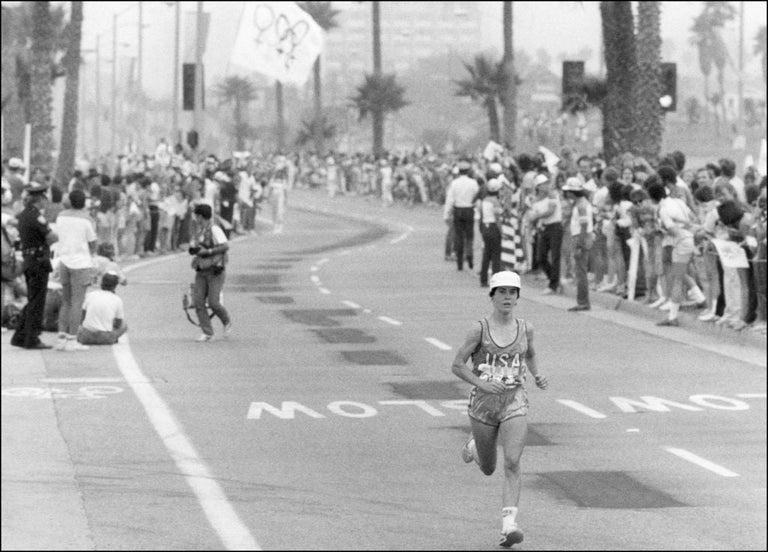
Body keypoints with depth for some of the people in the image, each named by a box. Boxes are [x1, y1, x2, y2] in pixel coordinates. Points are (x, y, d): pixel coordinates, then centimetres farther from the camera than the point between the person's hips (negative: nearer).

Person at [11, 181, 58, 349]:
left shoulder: (23, 215, 13)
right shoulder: (36, 216, -16)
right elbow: (53, 237, -19)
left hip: (28, 259, 9)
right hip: (39, 261, -9)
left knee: (32, 302, 16)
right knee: (37, 302, -4)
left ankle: (19, 337, 18)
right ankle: (32, 339, -3)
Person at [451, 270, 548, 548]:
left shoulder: (525, 328, 2)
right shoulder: (480, 329, -8)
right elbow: (457, 365, -6)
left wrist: (537, 375, 3)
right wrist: (480, 383, -22)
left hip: (514, 403, 1)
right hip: (484, 402, -1)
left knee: (512, 464, -19)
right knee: (488, 469, 17)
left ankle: (509, 526, -23)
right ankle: (474, 446, 53)